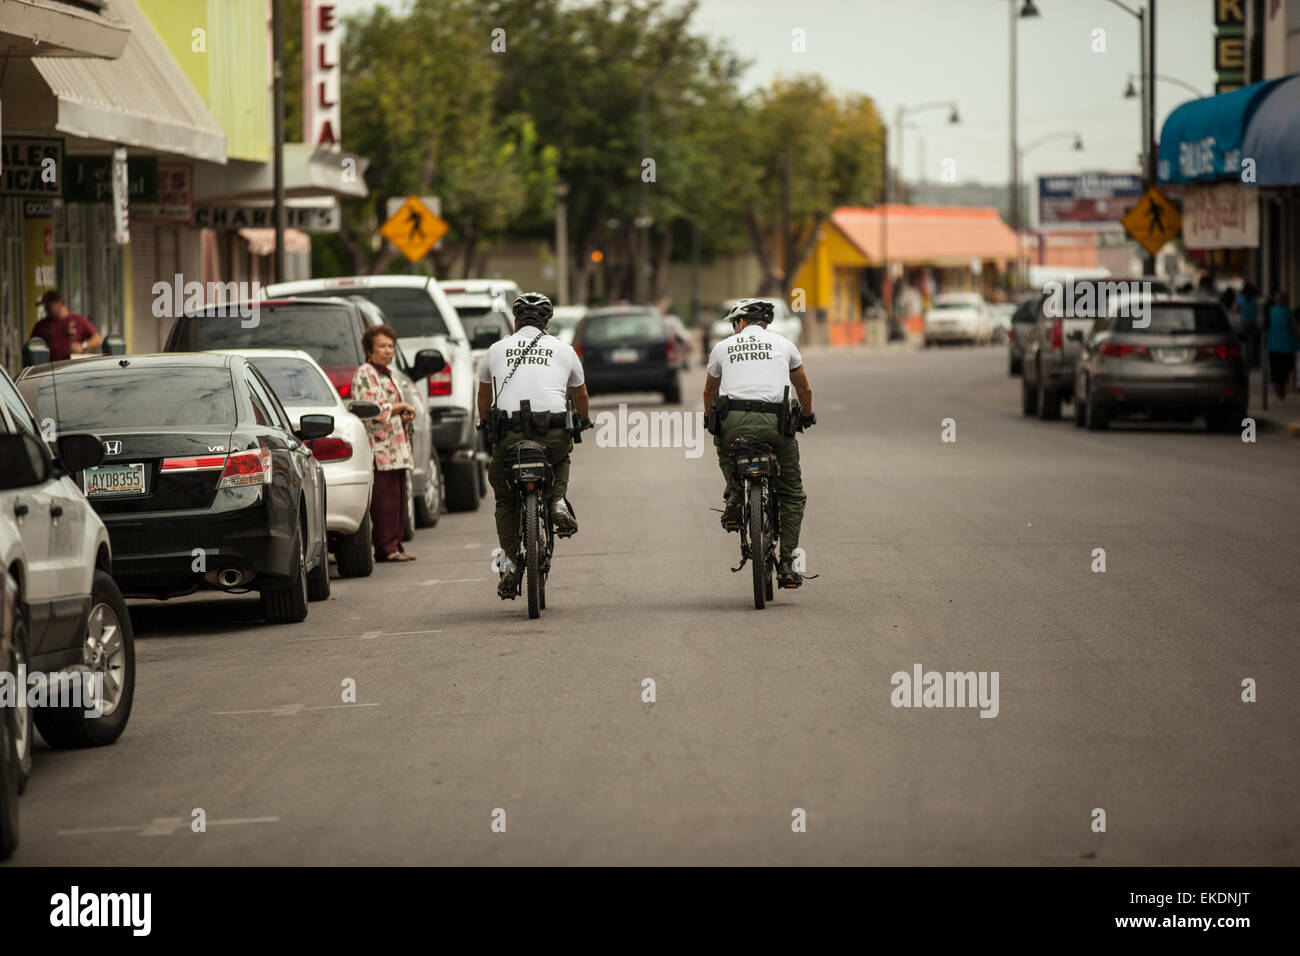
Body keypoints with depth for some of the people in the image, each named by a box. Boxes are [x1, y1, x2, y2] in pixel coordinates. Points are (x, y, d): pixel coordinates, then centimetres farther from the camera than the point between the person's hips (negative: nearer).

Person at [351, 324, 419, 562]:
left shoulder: (386, 374, 21)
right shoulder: (364, 374, -8)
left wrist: (404, 416, 11)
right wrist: (400, 408, -9)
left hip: (396, 449, 10)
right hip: (379, 449, -10)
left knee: (398, 499, 8)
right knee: (384, 500, -10)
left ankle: (394, 547, 11)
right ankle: (386, 548, -9)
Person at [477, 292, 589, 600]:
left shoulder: (497, 349, 17)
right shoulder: (563, 349, 16)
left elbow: (483, 396, 32)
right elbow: (580, 396, 31)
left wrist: (485, 423, 51)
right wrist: (583, 421, 51)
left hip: (509, 434, 0)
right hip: (554, 433, 0)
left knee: (505, 499, 17)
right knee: (561, 459, 35)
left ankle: (510, 561, 6)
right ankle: (558, 501, 9)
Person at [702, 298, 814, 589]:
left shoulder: (722, 347, 18)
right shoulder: (783, 344, 18)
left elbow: (709, 392, 32)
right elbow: (804, 389, 29)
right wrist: (808, 416, 49)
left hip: (734, 421, 0)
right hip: (774, 422, 0)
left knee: (724, 446, 39)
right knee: (792, 494, 14)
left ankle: (734, 494, 13)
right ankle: (786, 563, 5)